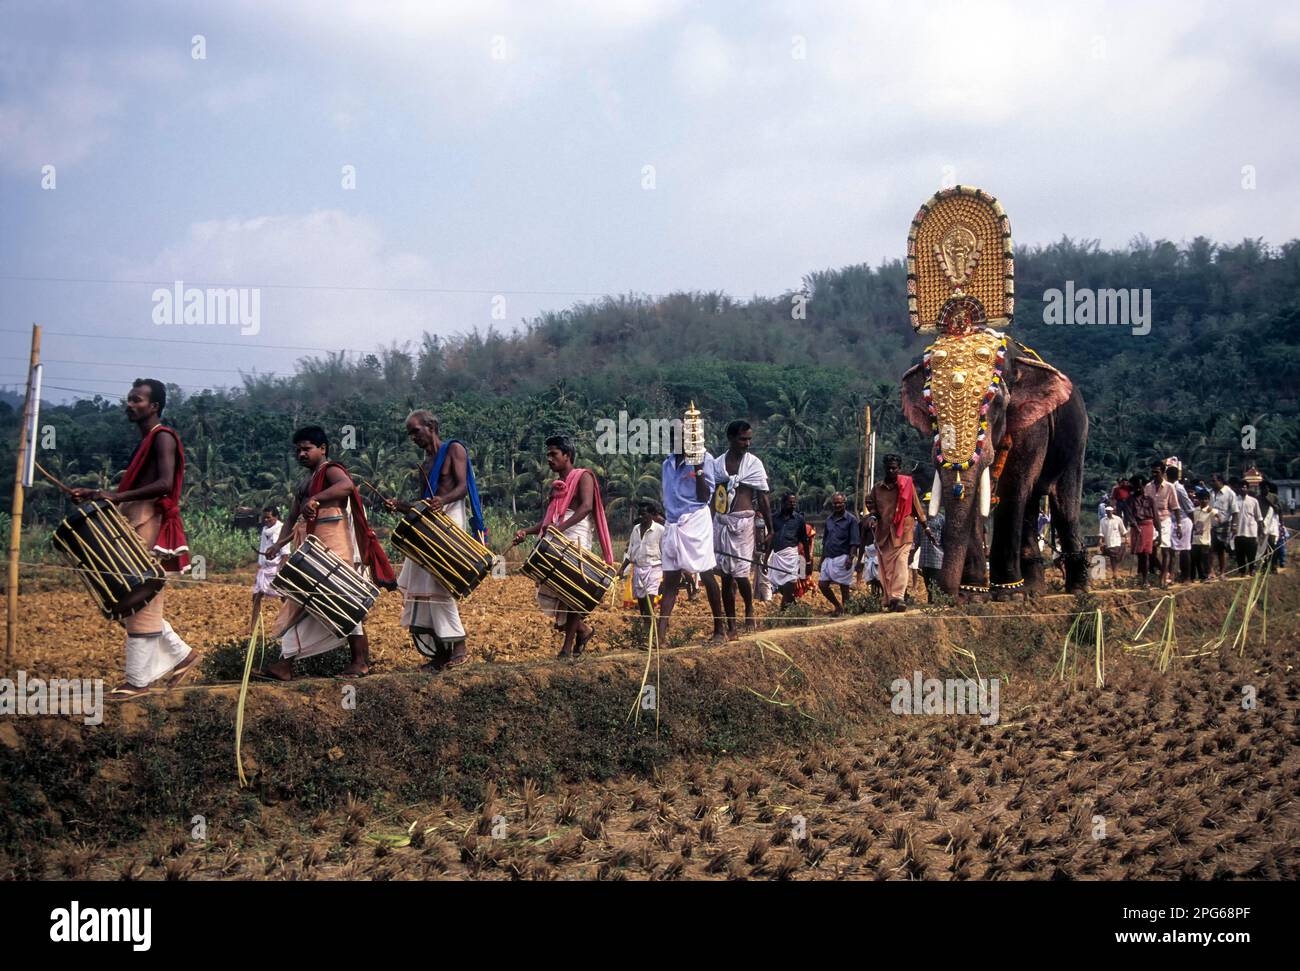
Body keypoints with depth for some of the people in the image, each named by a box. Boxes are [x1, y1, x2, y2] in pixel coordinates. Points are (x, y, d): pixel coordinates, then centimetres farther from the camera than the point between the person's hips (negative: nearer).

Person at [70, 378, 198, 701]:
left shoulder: (162, 437, -9)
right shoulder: (145, 441, 20)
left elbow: (164, 484, -21)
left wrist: (119, 496, -25)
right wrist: (96, 494, 14)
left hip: (152, 527, -10)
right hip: (136, 525, 10)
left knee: (142, 604, -8)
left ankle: (138, 680, -5)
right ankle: (181, 654, 19)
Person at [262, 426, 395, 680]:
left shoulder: (330, 470, -4)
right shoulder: (304, 482, 22)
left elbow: (346, 485, -29)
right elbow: (292, 520, 21)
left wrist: (315, 499, -40)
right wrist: (278, 544, 5)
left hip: (334, 546, -9)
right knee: (300, 604, 3)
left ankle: (361, 661, -5)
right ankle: (286, 663, 1)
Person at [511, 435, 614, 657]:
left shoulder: (583, 477, 1)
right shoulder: (557, 485, 23)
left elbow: (586, 506, -17)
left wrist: (562, 526, -30)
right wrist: (526, 532, 5)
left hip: (576, 543, -7)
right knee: (547, 592, 0)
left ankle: (568, 646, -7)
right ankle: (583, 628, 18)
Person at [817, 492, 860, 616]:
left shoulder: (851, 519, -3)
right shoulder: (829, 520, 15)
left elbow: (854, 542, -7)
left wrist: (851, 558, -19)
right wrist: (821, 561, 18)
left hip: (843, 558, -6)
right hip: (829, 558, 6)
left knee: (843, 586, -3)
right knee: (822, 584, 1)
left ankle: (844, 609, 7)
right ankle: (837, 606, 18)